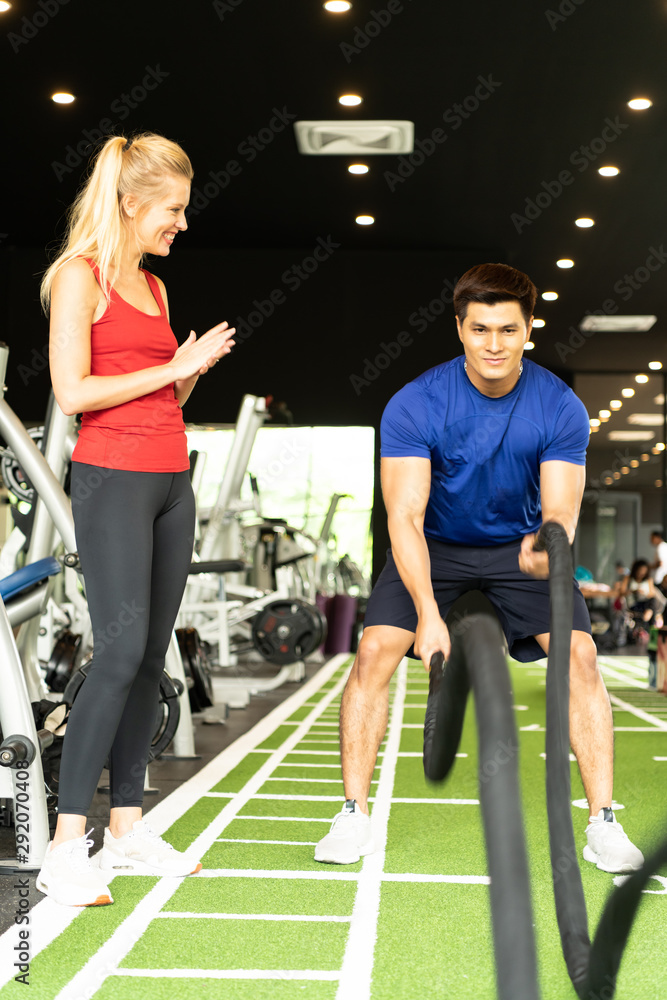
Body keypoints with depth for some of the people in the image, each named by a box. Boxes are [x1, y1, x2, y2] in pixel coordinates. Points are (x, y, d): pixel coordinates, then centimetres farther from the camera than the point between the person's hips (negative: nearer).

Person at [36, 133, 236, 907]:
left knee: (152, 656, 6)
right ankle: (67, 846, -10)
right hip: (112, 480, -8)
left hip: (170, 481, 8)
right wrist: (172, 369, -10)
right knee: (120, 651, -15)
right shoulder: (80, 275, -5)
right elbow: (73, 392, -14)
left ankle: (127, 828, 14)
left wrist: (195, 366, 2)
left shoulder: (153, 286, 18)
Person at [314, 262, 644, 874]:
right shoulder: (414, 405, -23)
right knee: (375, 650, -18)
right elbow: (405, 515, -27)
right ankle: (354, 818, -5)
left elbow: (560, 508, -24)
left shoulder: (561, 408, -19)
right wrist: (428, 611, -40)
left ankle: (602, 825, -5)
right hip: (434, 545, -1)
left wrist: (546, 547, -50)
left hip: (522, 544, 1)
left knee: (579, 654, -17)